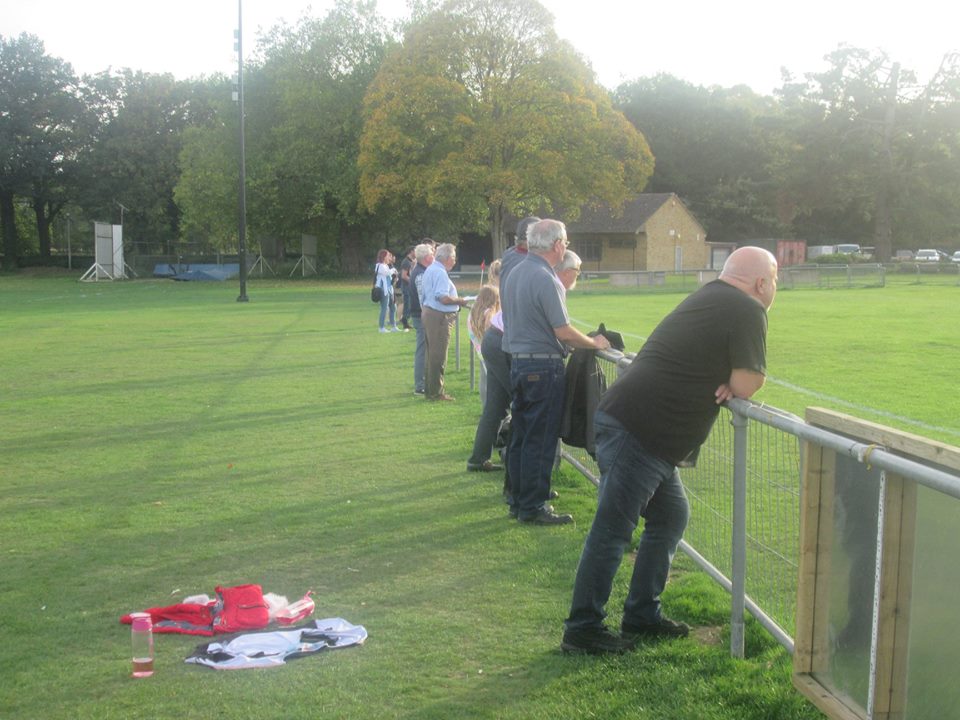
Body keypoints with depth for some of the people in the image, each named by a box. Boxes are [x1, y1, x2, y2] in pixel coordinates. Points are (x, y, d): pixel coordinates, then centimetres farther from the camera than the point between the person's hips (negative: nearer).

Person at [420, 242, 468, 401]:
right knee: (438, 356, -5)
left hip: (429, 313, 10)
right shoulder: (440, 273, -17)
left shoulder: (430, 269, 16)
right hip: (439, 317, -10)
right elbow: (443, 298, -27)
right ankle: (436, 392, -1)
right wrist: (460, 301, -11)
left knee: (432, 355, 15)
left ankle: (431, 390, 21)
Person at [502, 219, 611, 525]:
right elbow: (563, 331, -18)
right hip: (543, 366, -9)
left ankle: (518, 500, 24)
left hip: (517, 360, 9)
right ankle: (533, 507, 3)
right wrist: (594, 343, -2)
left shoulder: (514, 273, 10)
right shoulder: (545, 279, -18)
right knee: (540, 441, -2)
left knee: (520, 436, 15)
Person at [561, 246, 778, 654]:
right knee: (612, 531, -4)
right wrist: (732, 384, 10)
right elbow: (748, 384, -13)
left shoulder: (708, 298, 20)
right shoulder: (748, 311, -8)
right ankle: (582, 629, 3)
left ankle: (642, 616, 24)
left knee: (670, 517, 17)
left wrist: (725, 385, 5)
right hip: (637, 432, -10)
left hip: (626, 419, 10)